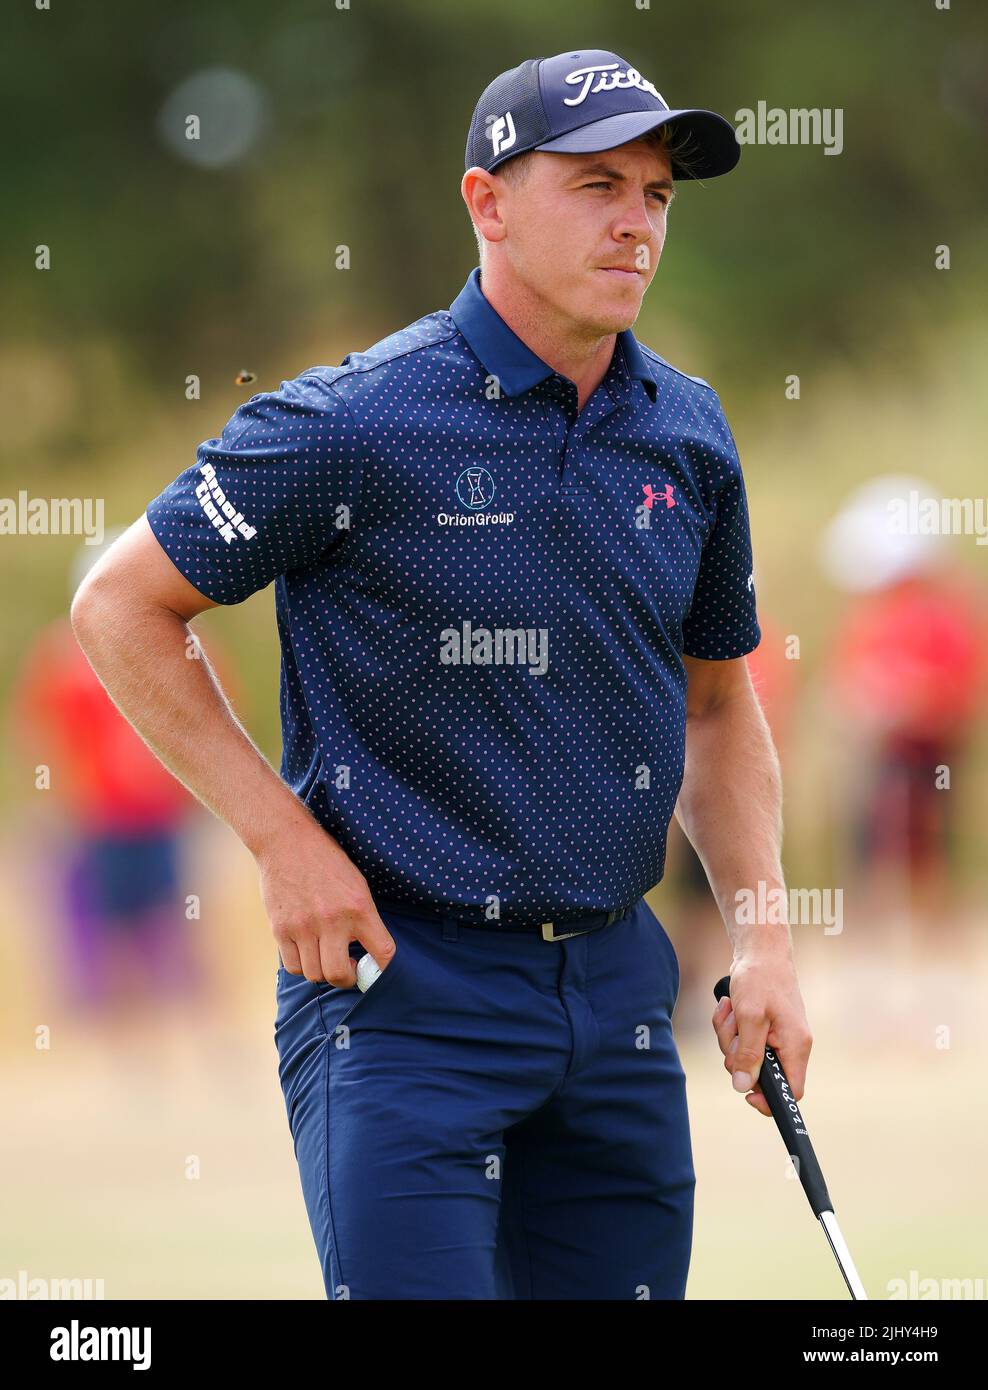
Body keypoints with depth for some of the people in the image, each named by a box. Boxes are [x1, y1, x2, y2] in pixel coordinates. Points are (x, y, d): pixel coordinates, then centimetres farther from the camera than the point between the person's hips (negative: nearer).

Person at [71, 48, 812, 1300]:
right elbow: (119, 609, -4)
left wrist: (762, 937, 8)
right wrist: (284, 838, -9)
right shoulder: (355, 422, -10)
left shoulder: (688, 435, 8)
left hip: (619, 994, 6)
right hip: (399, 985, -6)